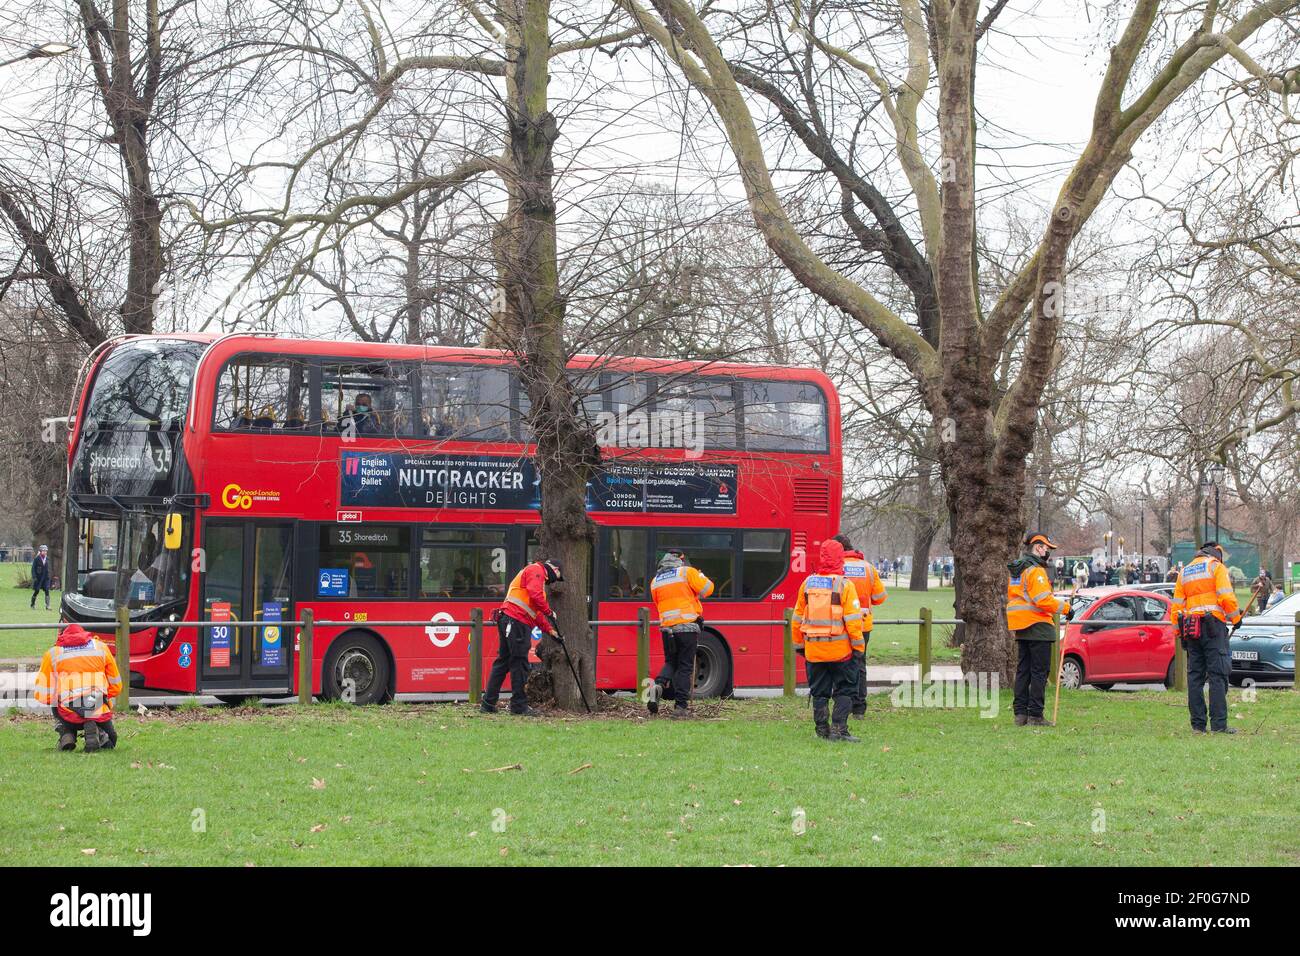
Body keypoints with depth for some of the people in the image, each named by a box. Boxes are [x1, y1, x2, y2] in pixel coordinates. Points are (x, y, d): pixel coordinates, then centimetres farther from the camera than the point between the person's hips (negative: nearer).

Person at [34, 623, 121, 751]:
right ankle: (96, 731, -7)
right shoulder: (100, 647, 19)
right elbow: (116, 686, 21)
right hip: (99, 713, -1)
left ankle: (66, 734, 7)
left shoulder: (52, 654, 14)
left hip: (68, 715, 1)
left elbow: (43, 696, 10)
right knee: (109, 743, 28)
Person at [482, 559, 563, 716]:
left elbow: (536, 612, 31)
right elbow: (535, 595, -18)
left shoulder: (538, 576, 30)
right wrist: (549, 611, -6)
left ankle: (488, 704, 14)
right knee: (519, 663, -7)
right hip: (516, 622, -10)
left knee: (502, 661, 12)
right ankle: (519, 706, -6)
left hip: (507, 620, 10)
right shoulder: (536, 570, -1)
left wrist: (549, 630, 25)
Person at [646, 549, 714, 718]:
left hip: (667, 628, 4)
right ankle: (681, 706, 0)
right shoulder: (687, 572, -2)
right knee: (685, 666, 2)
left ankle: (659, 685, -10)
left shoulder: (655, 581, 14)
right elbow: (707, 589, -2)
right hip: (687, 626, -4)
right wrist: (699, 575, 14)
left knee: (670, 662, 19)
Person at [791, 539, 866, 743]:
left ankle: (822, 730, 14)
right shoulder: (845, 585, -10)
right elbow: (853, 620, -12)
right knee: (844, 690, 5)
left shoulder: (807, 583, 4)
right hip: (840, 649, -4)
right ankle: (838, 730, -1)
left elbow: (797, 618, 11)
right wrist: (859, 646, -4)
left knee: (819, 692, 12)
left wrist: (799, 645, 21)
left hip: (813, 650, 4)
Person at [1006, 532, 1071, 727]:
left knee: (1023, 670, 12)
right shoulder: (1035, 570, -14)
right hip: (1037, 626, -9)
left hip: (1020, 629, 9)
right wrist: (1065, 608, -11)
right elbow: (1043, 600, -22)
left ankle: (1020, 713, 13)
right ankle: (1035, 715, -5)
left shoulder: (1016, 569, 16)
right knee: (1039, 671, -4)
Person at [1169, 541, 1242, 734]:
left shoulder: (1184, 572, 21)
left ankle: (1197, 724, 5)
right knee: (1218, 675, -7)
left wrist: (1178, 632, 19)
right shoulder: (1217, 567, 4)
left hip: (1190, 628, 5)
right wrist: (1236, 618, 2)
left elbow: (1176, 606, 17)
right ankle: (1219, 724, -12)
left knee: (1195, 676, 7)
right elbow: (1226, 596, -9)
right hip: (1212, 624, -5)